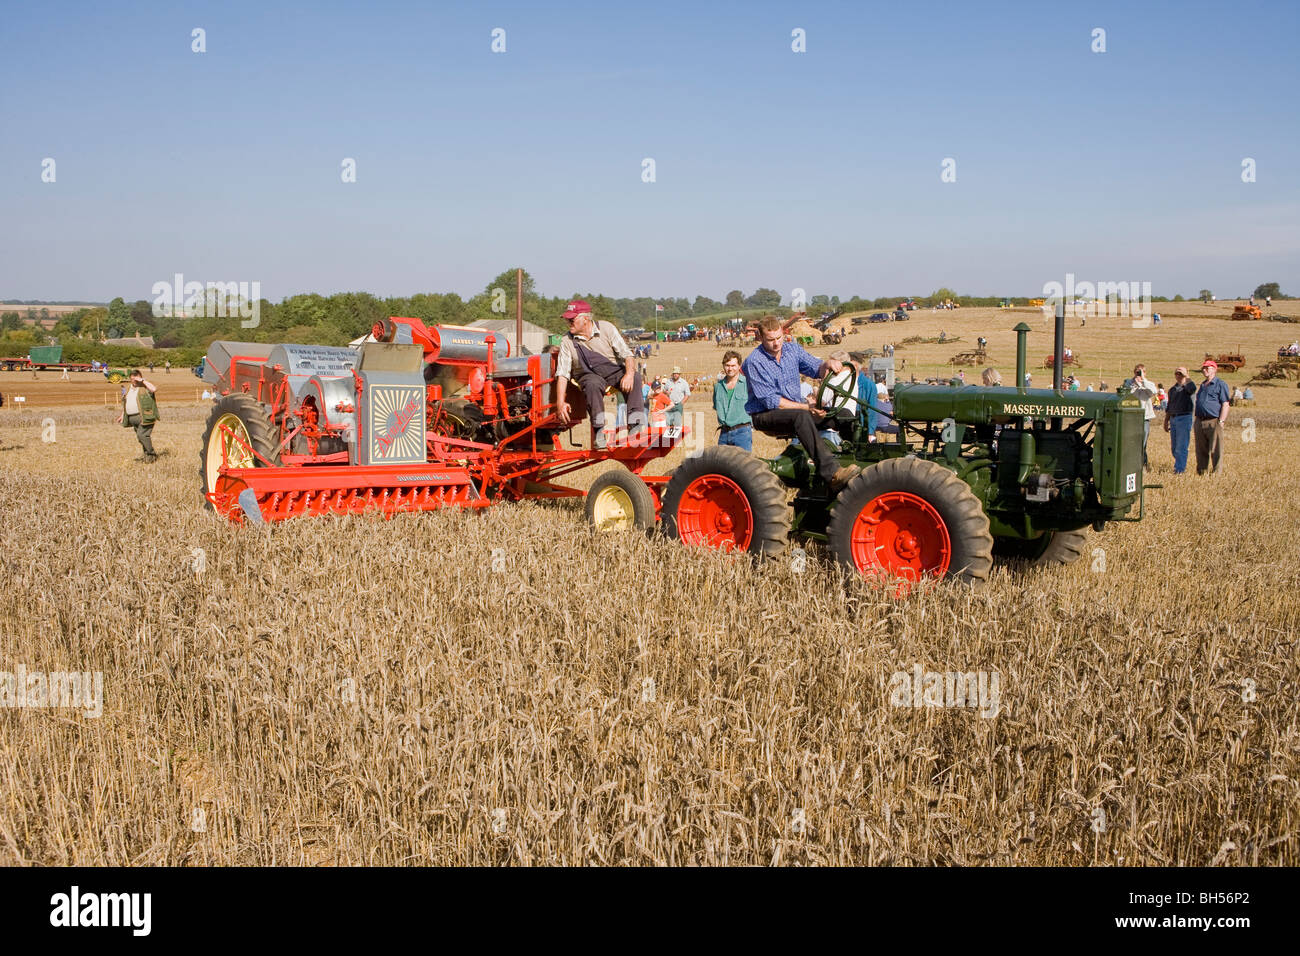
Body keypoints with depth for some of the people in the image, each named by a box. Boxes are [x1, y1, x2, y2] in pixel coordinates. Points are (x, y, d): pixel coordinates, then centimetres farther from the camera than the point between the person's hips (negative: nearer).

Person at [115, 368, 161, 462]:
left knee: (142, 435, -17)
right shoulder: (129, 389, 19)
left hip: (144, 417, -8)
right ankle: (147, 456, 15)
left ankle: (152, 455, -7)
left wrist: (142, 381, -18)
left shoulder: (145, 387, -4)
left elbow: (154, 389, -26)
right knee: (140, 437, 8)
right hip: (132, 418, 8)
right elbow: (126, 404, 26)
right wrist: (122, 415, 20)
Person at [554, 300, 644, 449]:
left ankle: (636, 423, -35)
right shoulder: (567, 341, -4)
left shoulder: (606, 328, -6)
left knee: (635, 378, -30)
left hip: (614, 371, 1)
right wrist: (560, 403, -18)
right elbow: (562, 374, -7)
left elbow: (627, 355, -9)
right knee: (593, 385, -37)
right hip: (589, 375, 0)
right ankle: (599, 430, -37)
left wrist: (629, 374, -30)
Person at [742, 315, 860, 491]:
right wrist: (806, 407, -22)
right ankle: (832, 473, -52)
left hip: (795, 409, 7)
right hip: (765, 416, -7)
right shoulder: (754, 362, -14)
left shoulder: (793, 349, 7)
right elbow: (771, 401, -18)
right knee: (801, 416, -39)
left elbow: (816, 369, 4)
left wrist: (827, 364, -21)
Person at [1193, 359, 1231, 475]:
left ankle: (1217, 473, -2)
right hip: (1200, 422, 7)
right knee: (1201, 451, 10)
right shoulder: (1202, 385, 21)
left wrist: (1221, 421, -15)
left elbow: (1225, 404, -7)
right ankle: (1201, 472, 16)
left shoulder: (1220, 384, -1)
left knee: (1215, 450, -5)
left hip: (1214, 422, -7)